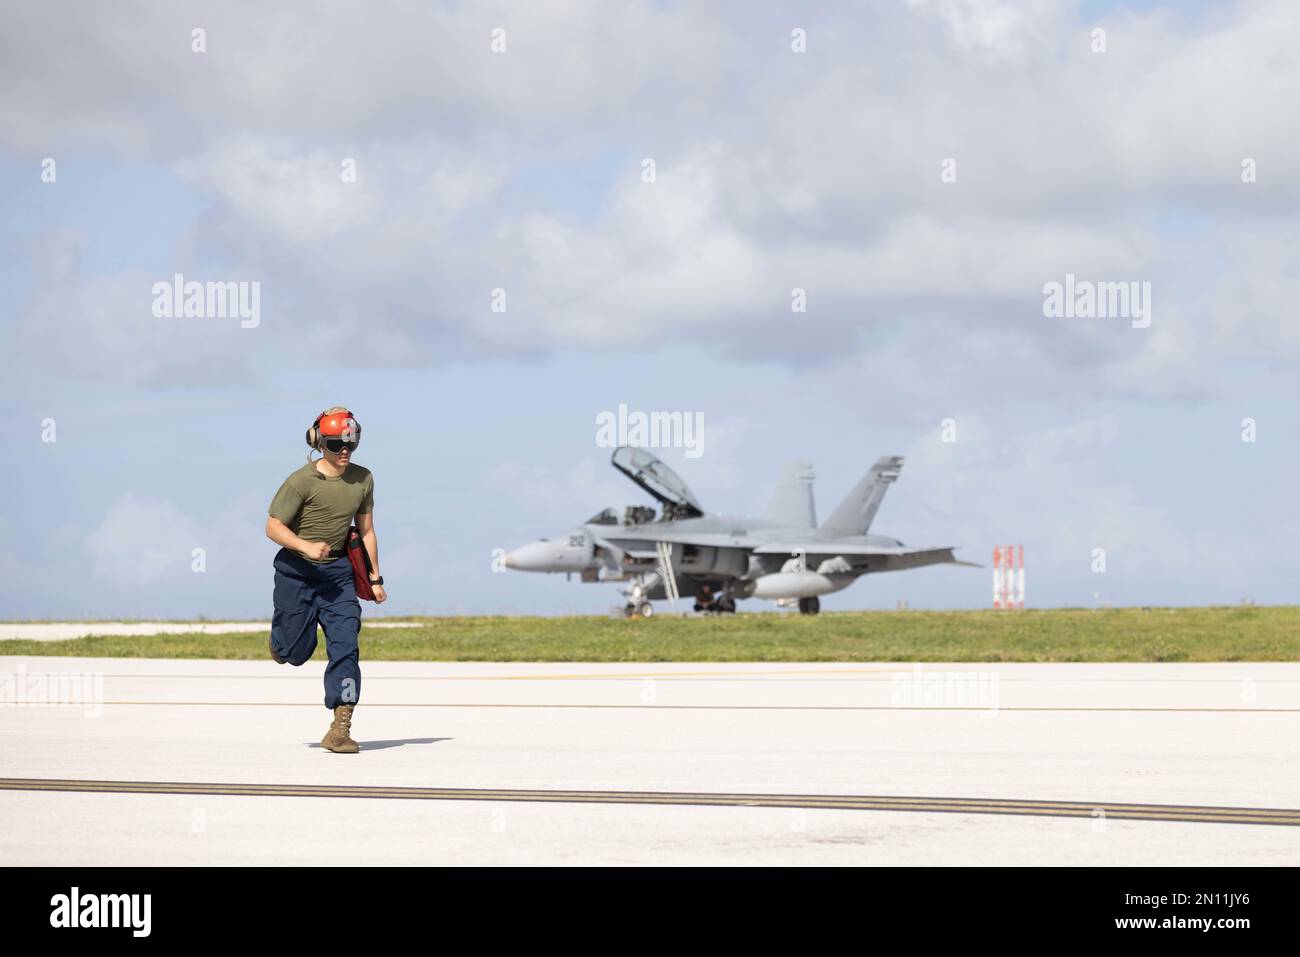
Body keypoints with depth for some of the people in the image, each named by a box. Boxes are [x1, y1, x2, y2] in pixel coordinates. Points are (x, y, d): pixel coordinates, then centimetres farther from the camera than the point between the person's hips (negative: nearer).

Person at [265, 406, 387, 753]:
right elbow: (273, 526, -15)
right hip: (297, 571, -3)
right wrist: (305, 546, -31)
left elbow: (366, 531, 10)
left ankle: (340, 729, -11)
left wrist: (375, 579, 10)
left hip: (337, 570, 3)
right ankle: (280, 637, 46)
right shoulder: (302, 481, -17)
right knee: (297, 652, 5)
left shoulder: (363, 480, -1)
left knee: (345, 644, -12)